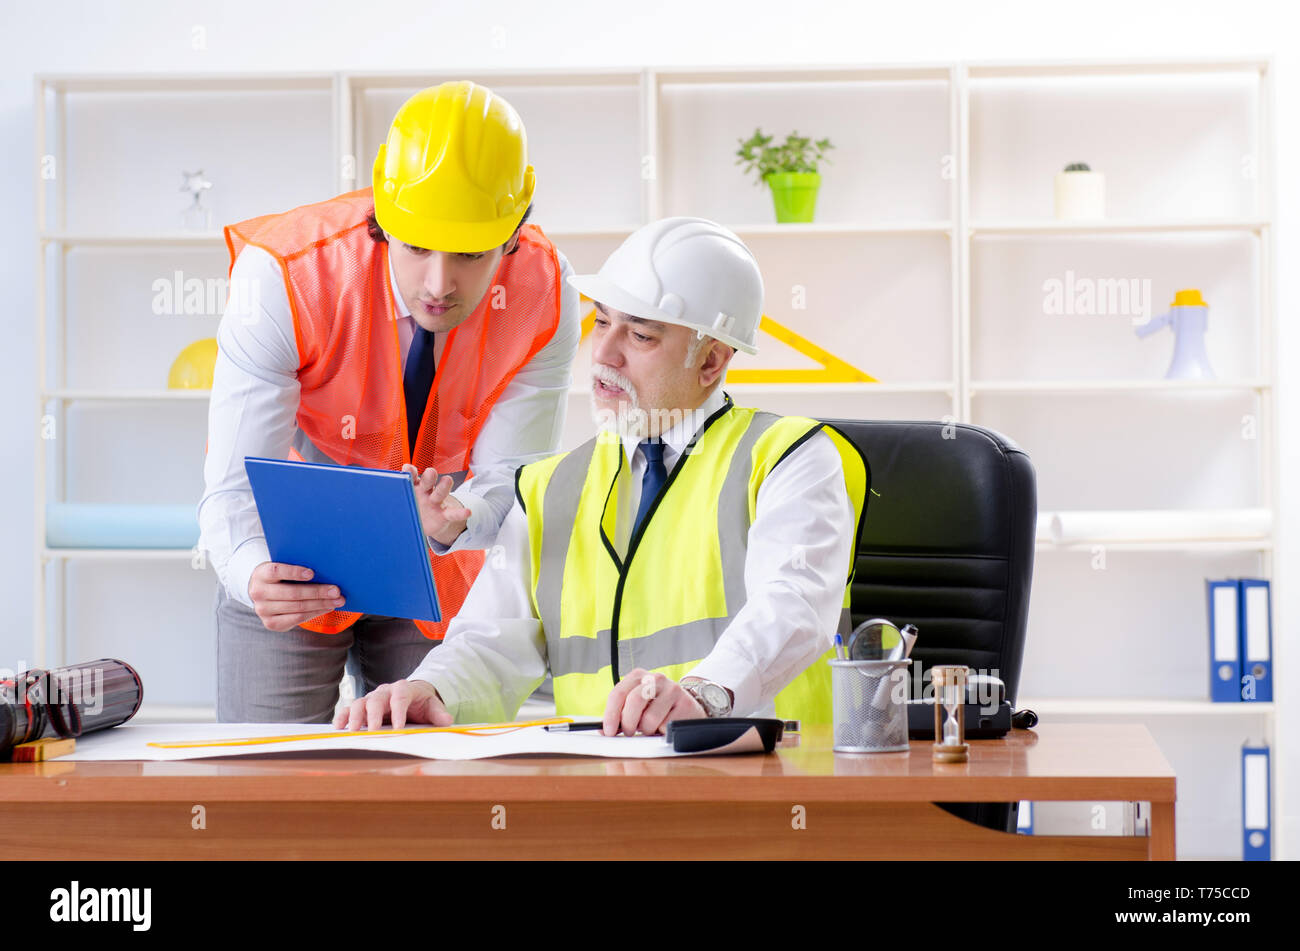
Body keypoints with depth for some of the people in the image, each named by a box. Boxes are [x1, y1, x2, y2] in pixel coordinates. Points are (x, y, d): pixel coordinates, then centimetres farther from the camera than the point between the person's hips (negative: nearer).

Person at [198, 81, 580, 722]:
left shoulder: (543, 295, -21)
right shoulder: (280, 277, -29)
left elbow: (512, 479, -17)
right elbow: (235, 484, -29)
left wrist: (454, 523, -42)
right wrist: (254, 574, -51)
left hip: (445, 573, 2)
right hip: (296, 573, -2)